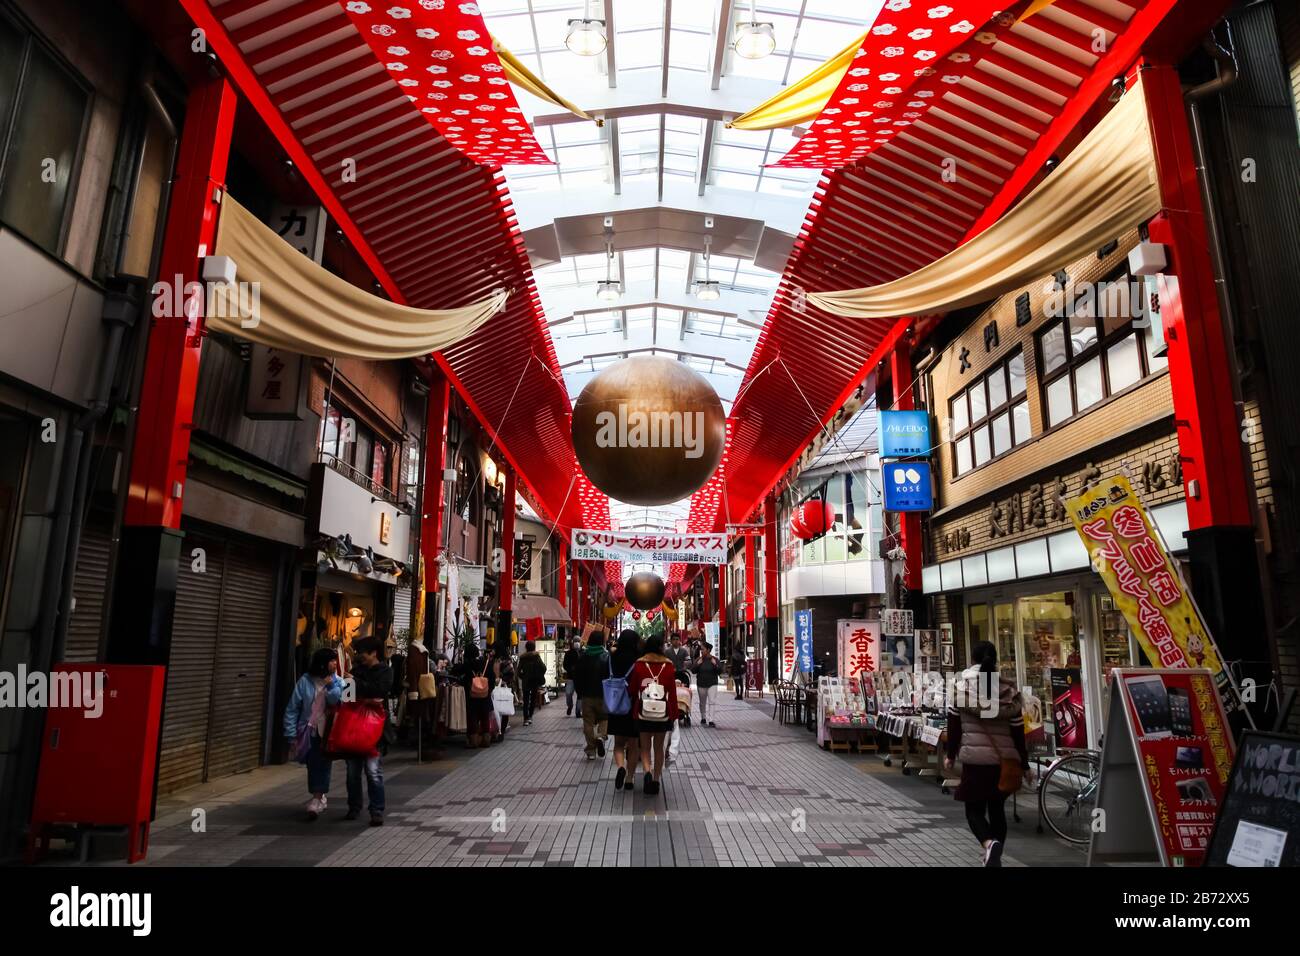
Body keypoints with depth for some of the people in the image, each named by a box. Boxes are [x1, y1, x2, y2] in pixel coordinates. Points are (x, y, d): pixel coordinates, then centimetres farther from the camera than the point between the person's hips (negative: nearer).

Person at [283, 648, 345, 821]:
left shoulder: (337, 682, -1)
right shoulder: (305, 681, -5)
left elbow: (337, 702, -15)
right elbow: (292, 709, -2)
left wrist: (331, 685, -18)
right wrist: (292, 735, -4)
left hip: (328, 732, -1)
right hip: (309, 732, 1)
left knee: (322, 766, -7)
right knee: (312, 766, 11)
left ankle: (316, 801, -6)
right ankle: (319, 797, 30)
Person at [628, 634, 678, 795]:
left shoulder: (639, 664, -7)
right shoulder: (668, 665, -7)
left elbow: (632, 689, 1)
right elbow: (672, 692, -4)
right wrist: (674, 714, 4)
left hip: (643, 713, -1)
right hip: (663, 713, 1)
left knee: (645, 747, 10)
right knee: (659, 747, 15)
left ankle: (647, 772, -15)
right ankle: (656, 781, 18)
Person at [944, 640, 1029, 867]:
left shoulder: (961, 687, -5)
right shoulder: (1009, 690, 1)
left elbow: (954, 725, -1)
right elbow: (1018, 731, 3)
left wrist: (950, 755, 11)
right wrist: (1024, 764, 13)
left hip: (975, 759, -3)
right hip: (1004, 760, 3)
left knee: (974, 809, 6)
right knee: (997, 809, 17)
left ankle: (989, 844, -20)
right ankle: (994, 857, 21)